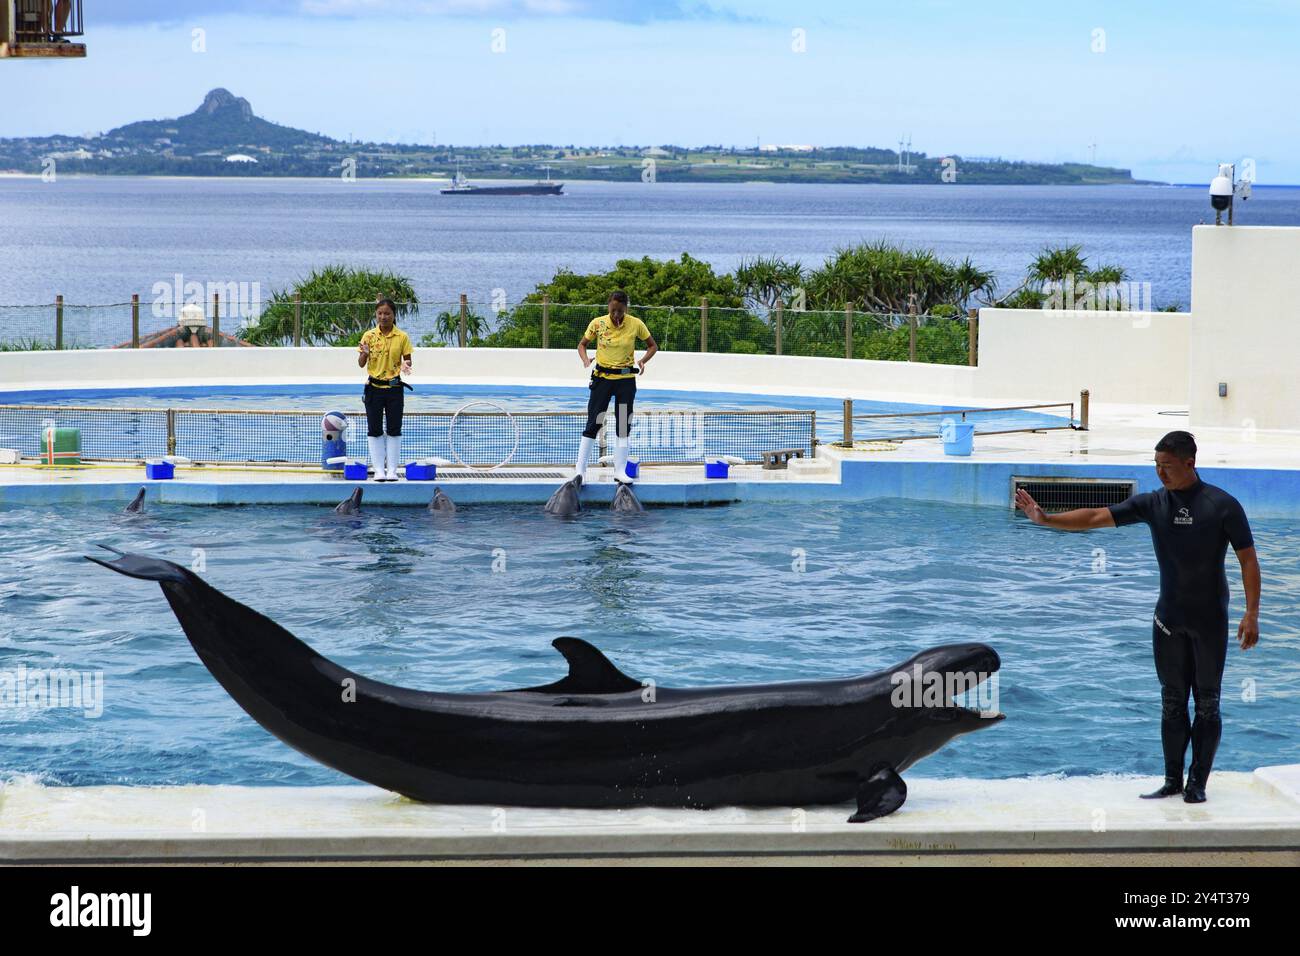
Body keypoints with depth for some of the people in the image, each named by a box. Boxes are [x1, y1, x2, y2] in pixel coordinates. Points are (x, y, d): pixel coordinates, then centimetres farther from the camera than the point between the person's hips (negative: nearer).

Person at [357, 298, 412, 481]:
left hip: (394, 388, -1)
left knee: (394, 429, 1)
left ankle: (392, 470, 7)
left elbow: (407, 359, 4)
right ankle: (379, 469, 7)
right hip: (374, 387, 1)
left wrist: (406, 365, -19)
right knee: (374, 430, 1)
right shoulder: (369, 336, 0)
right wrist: (364, 353, -21)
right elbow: (361, 364, 0)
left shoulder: (402, 337, -2)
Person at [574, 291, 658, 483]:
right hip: (602, 378, -1)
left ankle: (620, 470, 13)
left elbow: (652, 346, 5)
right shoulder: (597, 324, -8)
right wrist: (585, 359, -15)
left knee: (623, 426, 4)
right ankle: (580, 469, 3)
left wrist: (643, 360, -14)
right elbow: (582, 344, 5)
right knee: (593, 424, -3)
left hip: (626, 379, 1)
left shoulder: (636, 325, -7)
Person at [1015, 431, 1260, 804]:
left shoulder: (1222, 505, -9)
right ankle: (1173, 781, 13)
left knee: (1207, 703, 3)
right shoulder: (1153, 504, 1)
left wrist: (1251, 613, -14)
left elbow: (1248, 560, -7)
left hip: (1210, 620, -4)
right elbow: (1096, 517, -3)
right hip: (1168, 619, 4)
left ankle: (1198, 783, 9)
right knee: (1172, 702, 7)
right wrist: (1045, 519, -13)